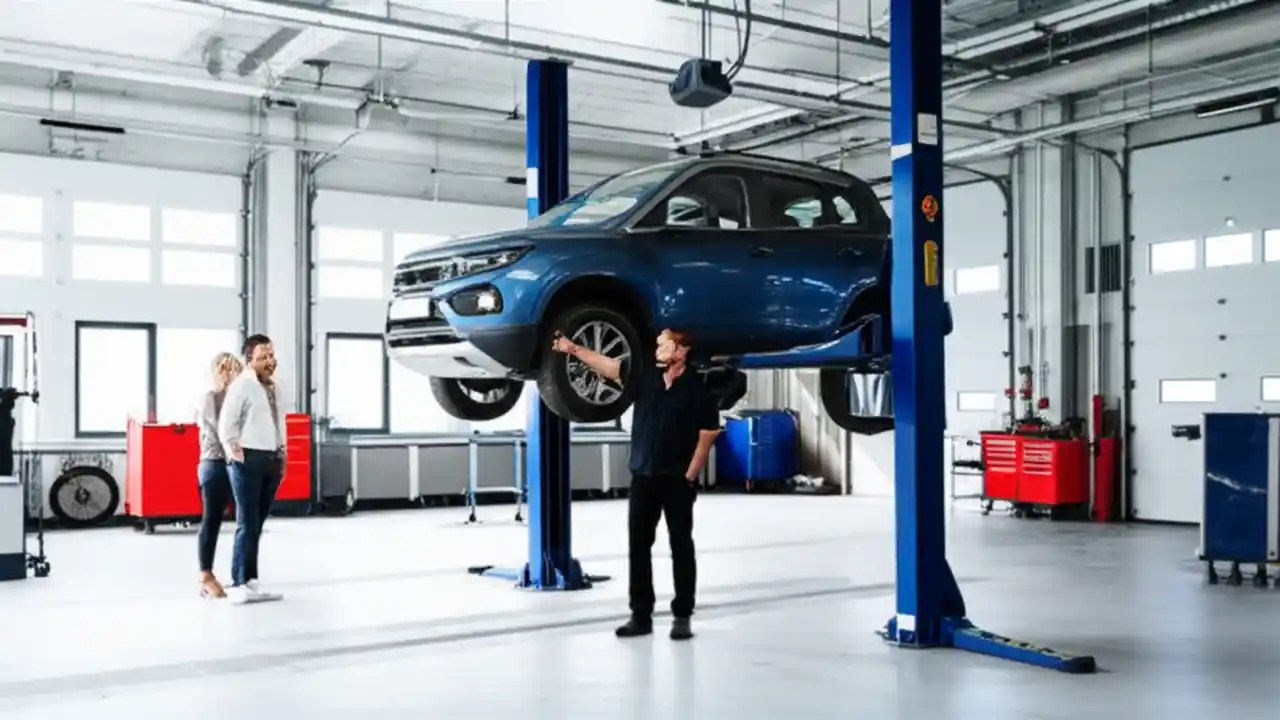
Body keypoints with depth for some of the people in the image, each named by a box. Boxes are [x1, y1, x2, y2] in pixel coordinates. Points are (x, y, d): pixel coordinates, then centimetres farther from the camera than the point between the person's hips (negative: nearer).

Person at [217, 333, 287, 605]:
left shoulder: (275, 387, 13)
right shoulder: (241, 385, -9)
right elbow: (226, 426, -11)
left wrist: (281, 455, 15)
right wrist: (236, 454, -12)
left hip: (272, 459, 7)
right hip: (249, 460, -7)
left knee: (257, 524, 12)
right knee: (247, 524, -5)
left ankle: (250, 581, 18)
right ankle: (240, 584, 1)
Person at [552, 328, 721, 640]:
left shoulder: (697, 390, -9)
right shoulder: (645, 373, 2)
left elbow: (706, 438, -8)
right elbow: (606, 366, 0)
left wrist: (690, 477, -11)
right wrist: (572, 349, -9)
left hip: (677, 480, -4)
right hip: (642, 478, 4)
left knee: (681, 547, 3)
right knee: (638, 547, 6)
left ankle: (682, 616, 10)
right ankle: (641, 615, 14)